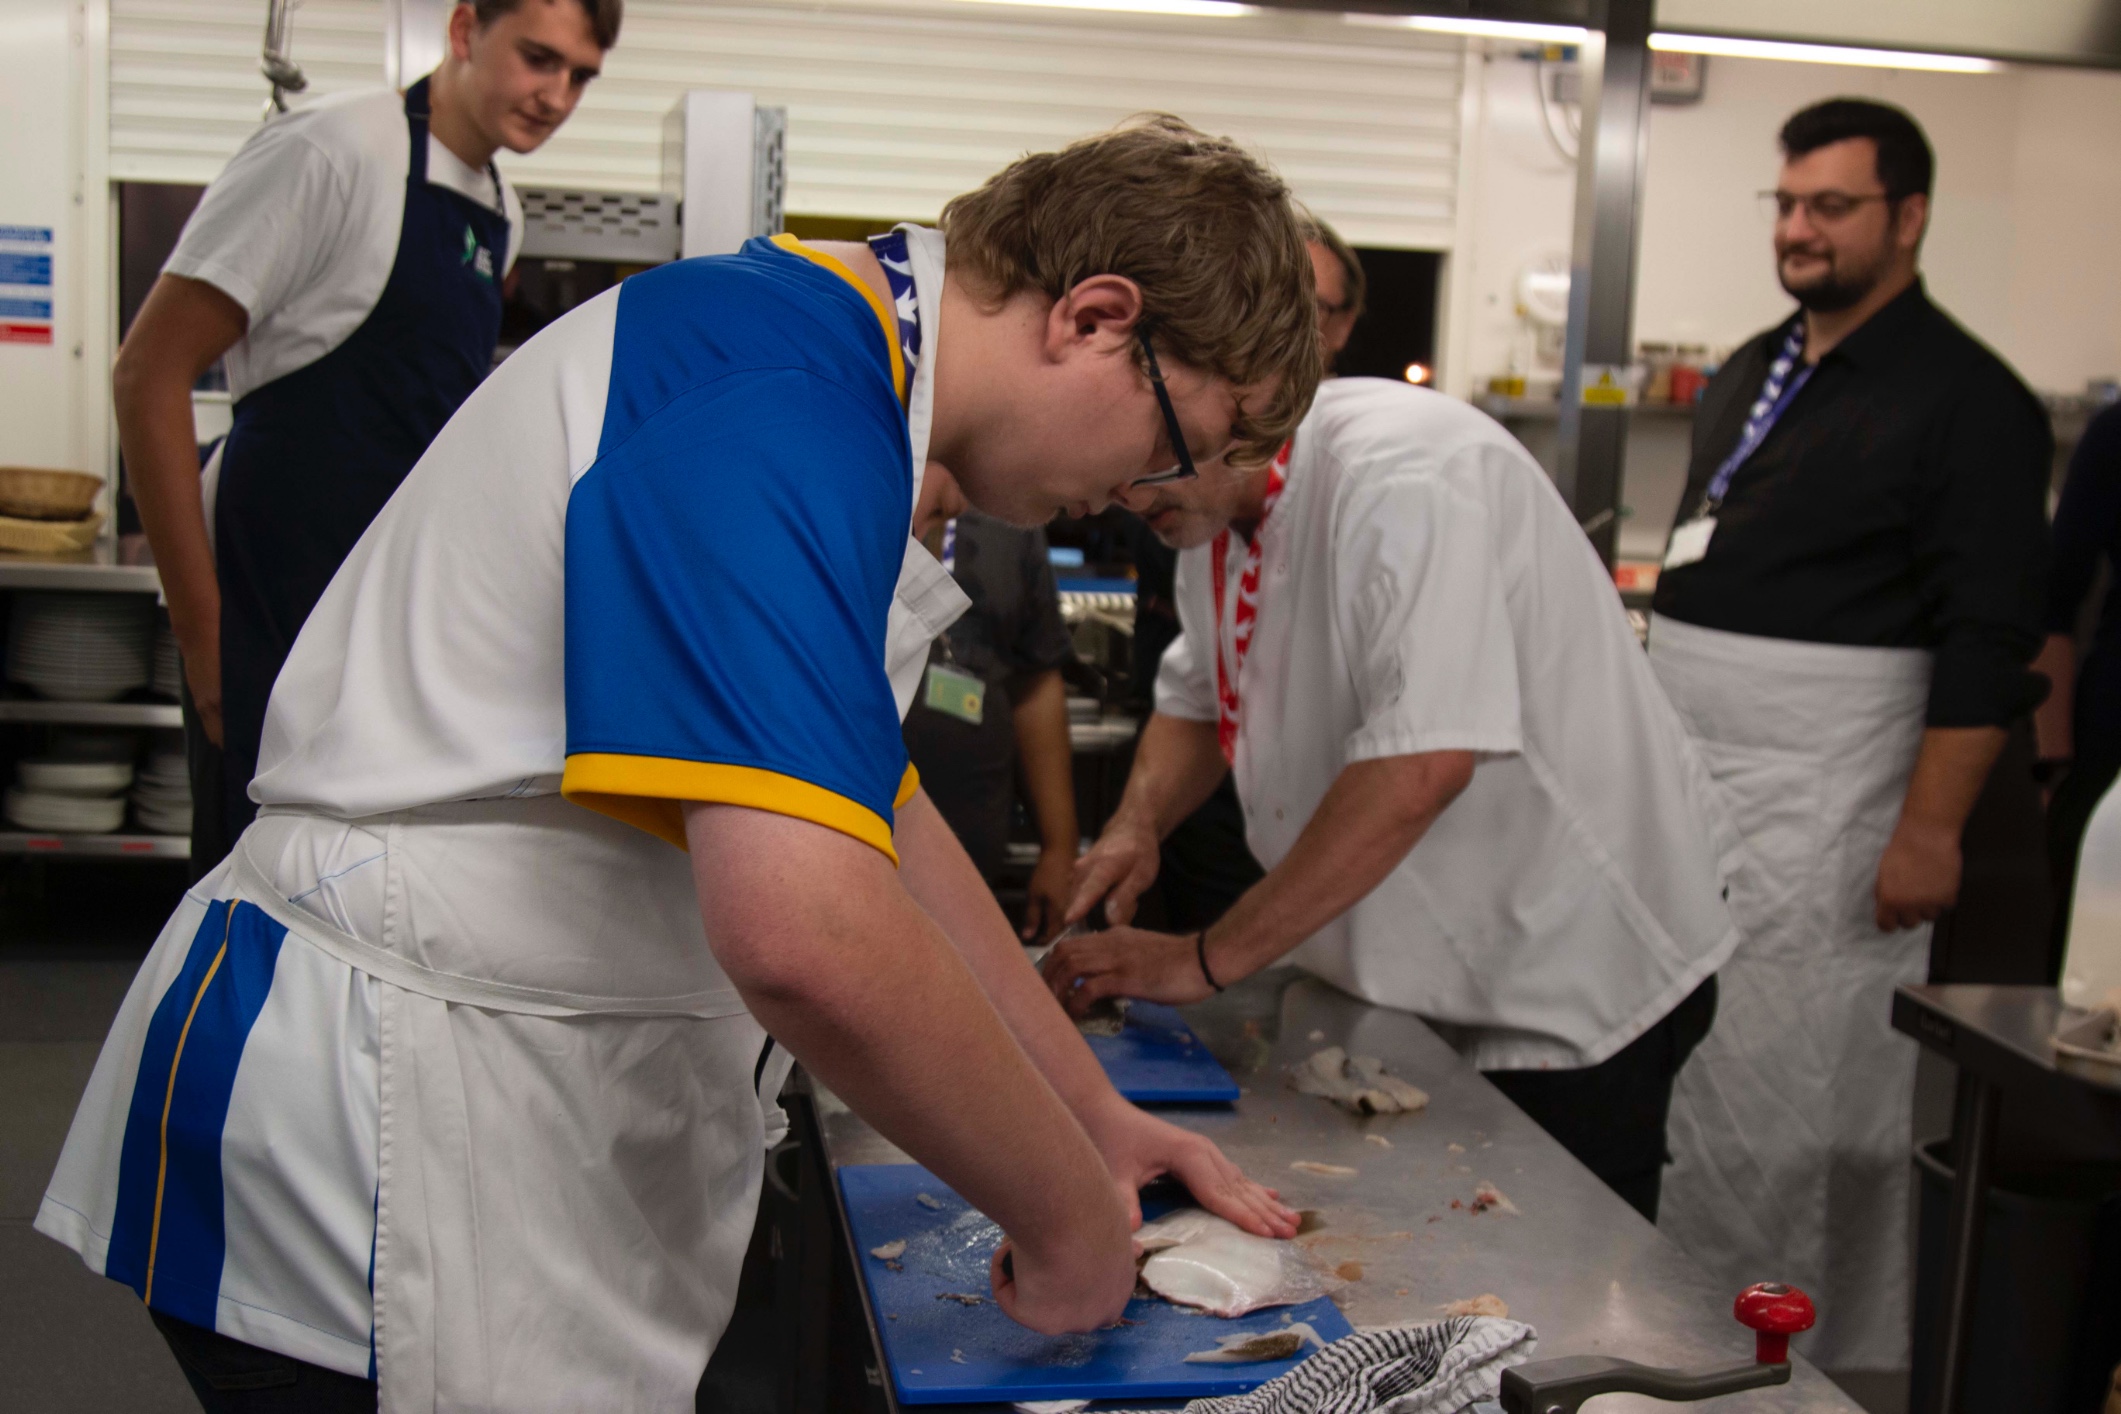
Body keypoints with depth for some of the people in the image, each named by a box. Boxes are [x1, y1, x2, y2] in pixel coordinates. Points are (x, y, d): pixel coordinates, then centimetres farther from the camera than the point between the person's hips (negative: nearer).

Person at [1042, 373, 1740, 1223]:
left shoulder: (1407, 479, -27)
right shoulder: (1216, 514, 3)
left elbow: (1423, 766, -35)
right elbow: (1197, 698, 17)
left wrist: (1205, 960, -31)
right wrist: (1138, 820, -6)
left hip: (1575, 985, -8)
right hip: (1411, 977, 8)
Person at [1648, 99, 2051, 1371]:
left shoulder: (1963, 398, -8)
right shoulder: (1755, 373, 16)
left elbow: (1987, 638, -14)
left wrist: (1931, 831, -19)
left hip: (1821, 808, -8)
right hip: (1691, 785, 8)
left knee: (1786, 1102, -3)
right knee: (1677, 1084, 11)